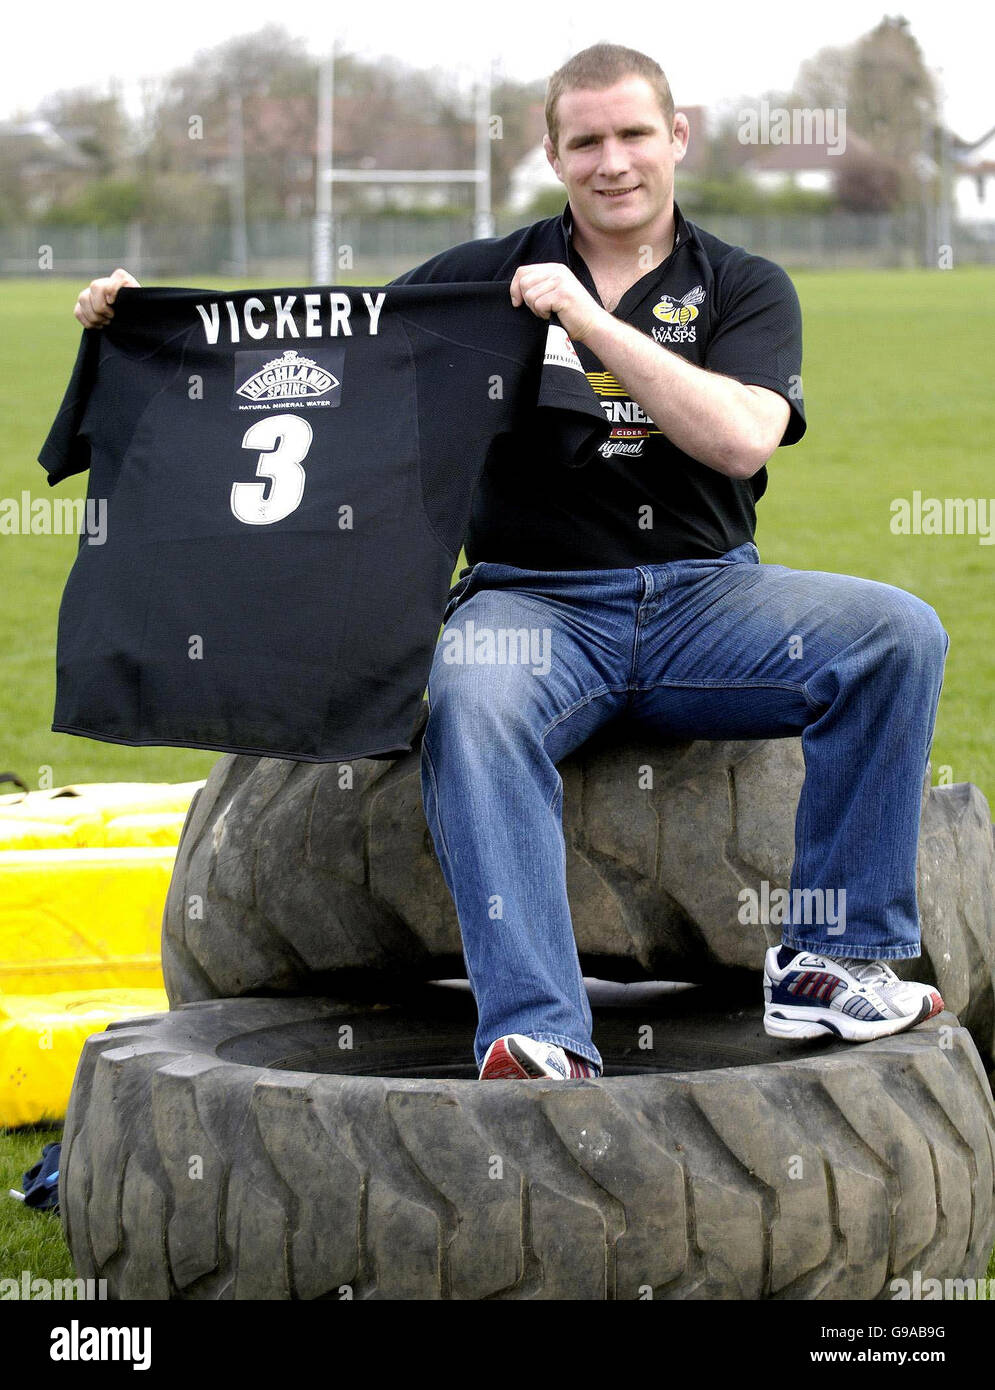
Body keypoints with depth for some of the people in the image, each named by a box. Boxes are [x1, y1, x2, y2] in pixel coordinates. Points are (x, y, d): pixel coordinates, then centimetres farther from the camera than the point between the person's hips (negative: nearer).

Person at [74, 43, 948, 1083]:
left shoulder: (745, 289, 8)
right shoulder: (489, 276, 11)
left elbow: (741, 439, -11)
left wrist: (591, 322, -14)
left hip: (703, 598, 1)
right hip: (535, 599, -1)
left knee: (897, 632, -25)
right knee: (471, 705, -36)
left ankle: (834, 965, -18)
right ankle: (536, 1038, -43)